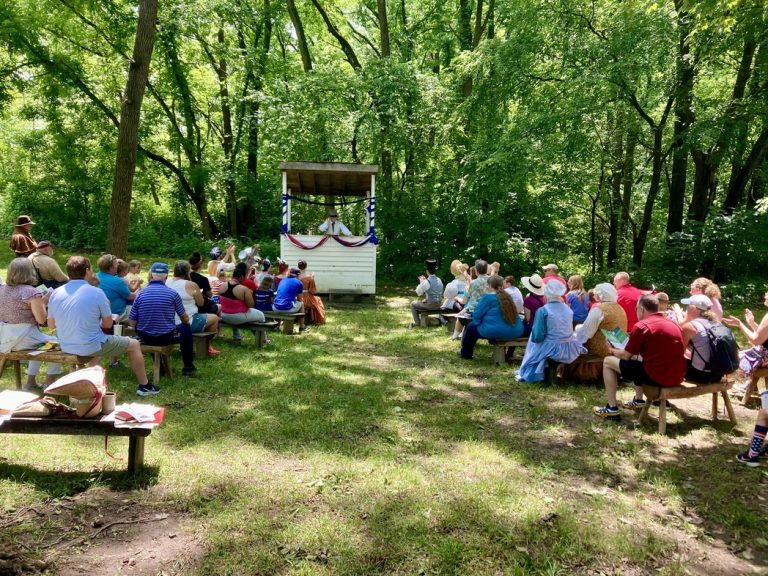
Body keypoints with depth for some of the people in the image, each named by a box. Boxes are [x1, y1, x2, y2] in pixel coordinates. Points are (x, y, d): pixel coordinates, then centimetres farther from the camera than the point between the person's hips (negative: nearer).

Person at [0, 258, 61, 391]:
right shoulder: (31, 292, -15)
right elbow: (41, 320, -14)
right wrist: (43, 303, 1)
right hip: (23, 338, -8)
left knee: (39, 342, 33)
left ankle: (31, 382, 33)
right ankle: (49, 384, 13)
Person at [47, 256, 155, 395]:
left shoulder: (55, 293, -1)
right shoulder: (96, 293, -15)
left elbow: (51, 324, 8)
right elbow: (108, 324, -6)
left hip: (65, 348, 6)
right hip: (92, 347, -6)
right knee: (134, 344, 14)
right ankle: (144, 386, 22)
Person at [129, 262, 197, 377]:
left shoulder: (140, 294, -7)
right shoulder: (172, 294, -11)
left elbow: (132, 322, -5)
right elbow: (185, 319, 0)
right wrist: (186, 320, 24)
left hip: (145, 338, 3)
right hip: (167, 338, -3)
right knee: (186, 329, 26)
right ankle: (188, 367, 29)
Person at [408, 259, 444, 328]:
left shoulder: (426, 282, -19)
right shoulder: (439, 280, 2)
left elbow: (418, 293, -5)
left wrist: (421, 282, 6)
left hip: (430, 305, -7)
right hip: (439, 304, 7)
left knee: (413, 304, 14)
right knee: (423, 301, 35)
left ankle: (417, 322, 17)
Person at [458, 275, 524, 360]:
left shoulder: (488, 297, -6)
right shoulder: (507, 296, 13)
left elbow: (476, 315, -6)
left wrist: (477, 322, 18)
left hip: (496, 332, -7)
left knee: (471, 327, 18)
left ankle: (465, 354, 33)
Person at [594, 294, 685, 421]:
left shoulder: (641, 326, -11)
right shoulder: (672, 323, 13)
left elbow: (626, 356, -5)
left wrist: (613, 351, 19)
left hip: (657, 377, -8)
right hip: (676, 377, 8)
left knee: (608, 361, 6)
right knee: (636, 358, 34)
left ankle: (612, 409, 7)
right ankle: (638, 401, 36)